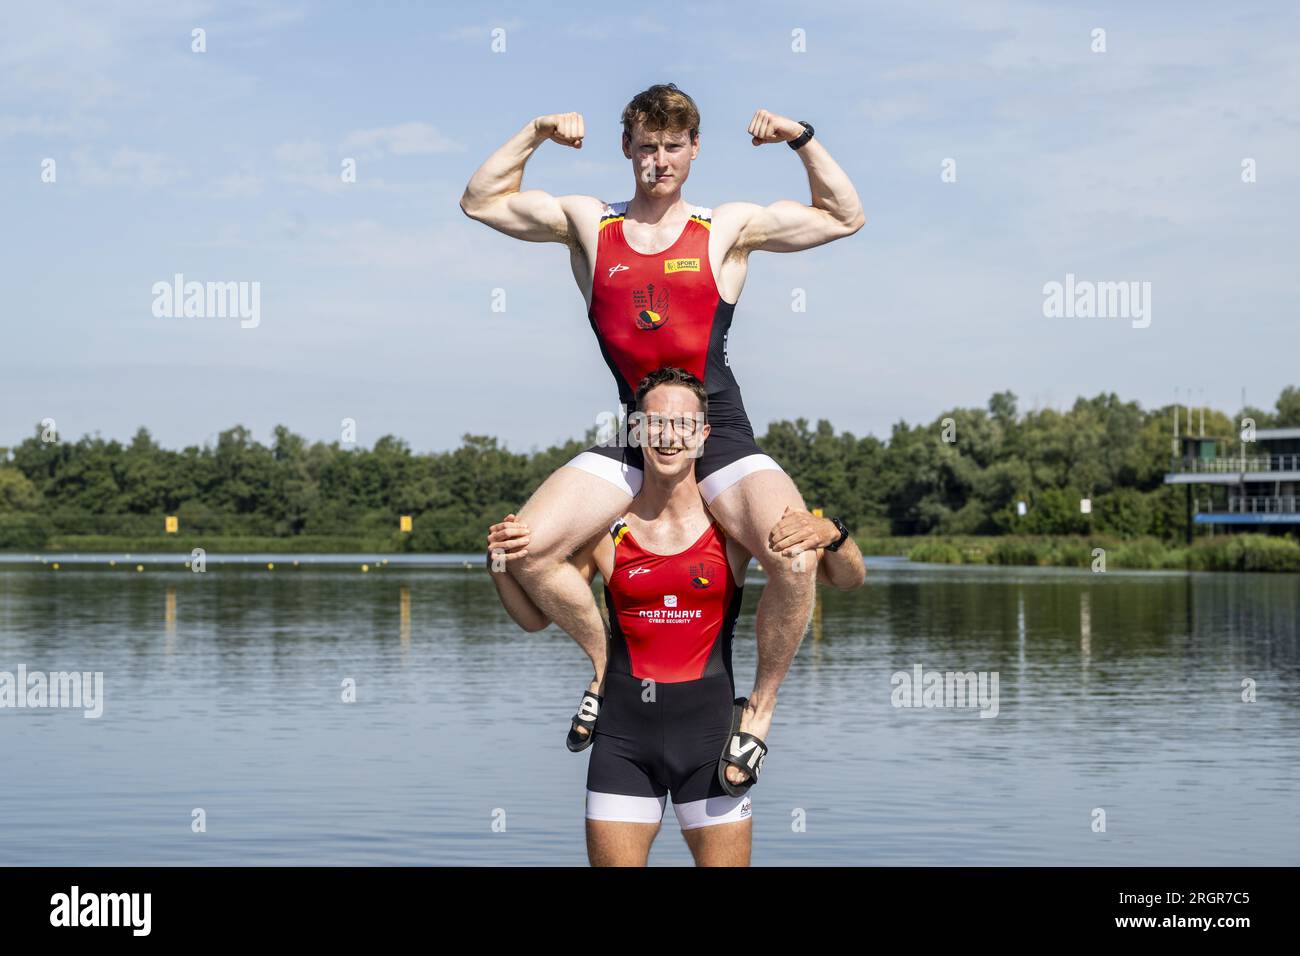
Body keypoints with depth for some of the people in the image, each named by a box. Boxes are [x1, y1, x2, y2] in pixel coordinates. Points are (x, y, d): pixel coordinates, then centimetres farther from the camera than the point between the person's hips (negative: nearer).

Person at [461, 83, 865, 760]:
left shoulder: (727, 228, 8)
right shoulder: (587, 224, 11)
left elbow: (844, 218, 11)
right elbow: (479, 201, 16)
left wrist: (802, 141, 0)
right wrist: (535, 135, 7)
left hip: (721, 437, -2)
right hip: (633, 438, 2)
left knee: (796, 562, -27)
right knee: (524, 552, -16)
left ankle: (760, 706, -1)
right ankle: (607, 663, 11)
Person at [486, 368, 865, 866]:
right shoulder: (604, 526, 0)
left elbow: (849, 580, 0)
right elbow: (535, 617, 10)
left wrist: (828, 533, -22)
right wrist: (500, 562, -9)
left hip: (709, 735, -1)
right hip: (624, 738, 1)